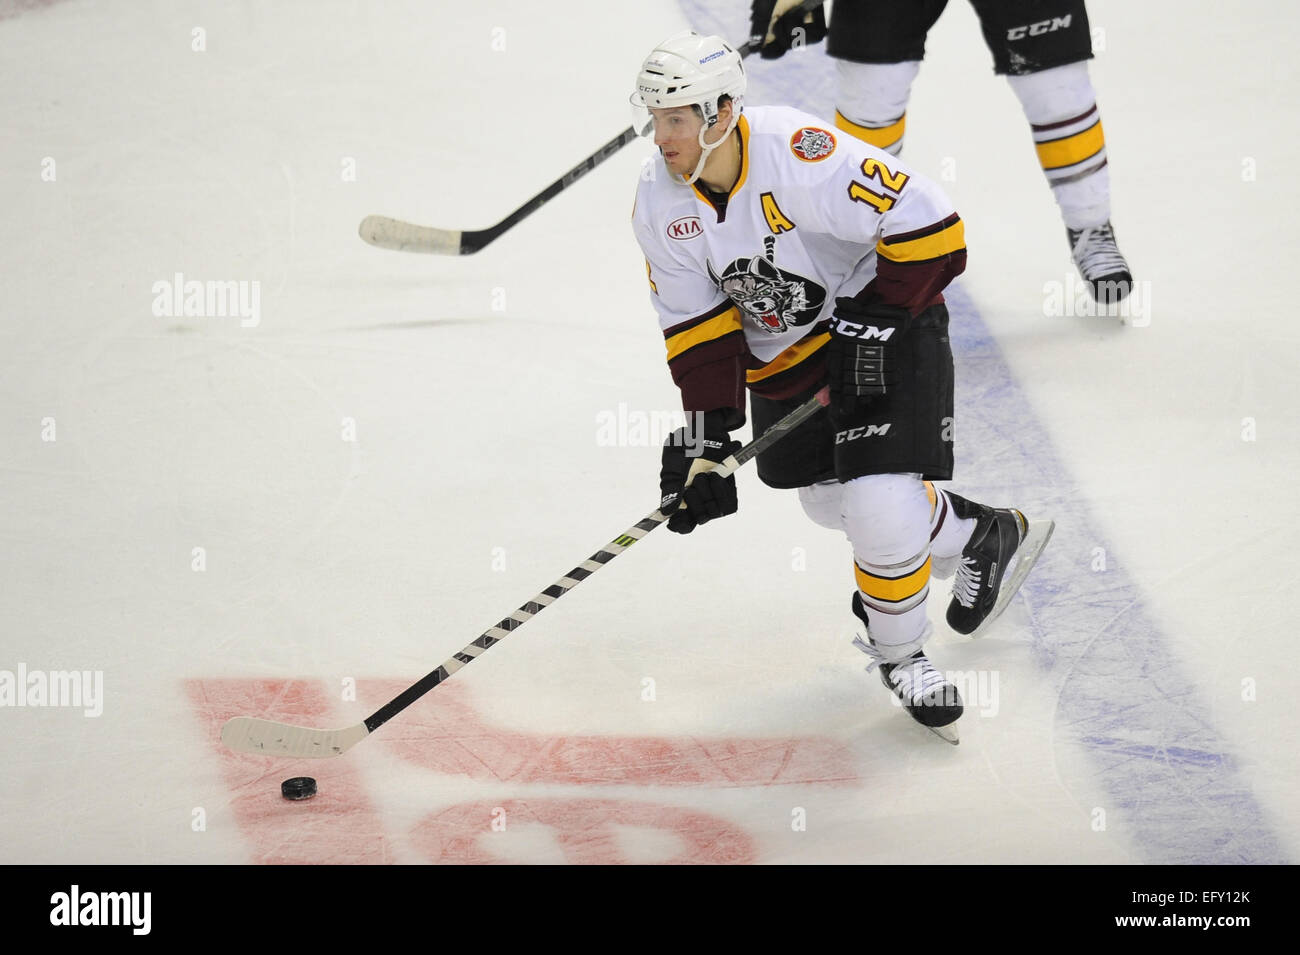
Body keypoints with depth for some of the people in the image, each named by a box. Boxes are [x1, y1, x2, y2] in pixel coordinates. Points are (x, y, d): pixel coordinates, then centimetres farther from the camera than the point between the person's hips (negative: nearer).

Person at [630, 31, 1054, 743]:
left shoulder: (799, 152, -31)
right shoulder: (659, 205, -10)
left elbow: (925, 223, -29)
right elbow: (696, 326, -3)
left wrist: (876, 321, -26)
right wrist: (706, 429, -10)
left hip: (883, 318, -7)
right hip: (782, 350, 7)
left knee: (881, 503, -18)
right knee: (830, 498, 15)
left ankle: (899, 651, 8)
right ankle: (983, 537, 40)